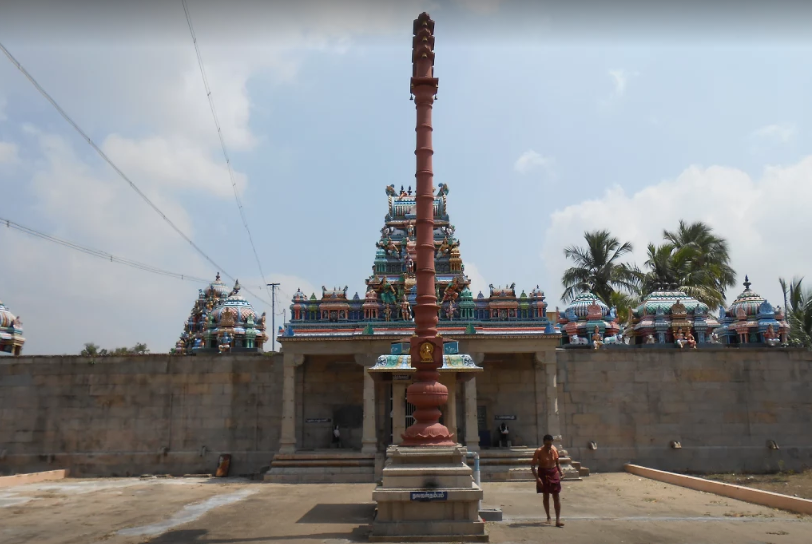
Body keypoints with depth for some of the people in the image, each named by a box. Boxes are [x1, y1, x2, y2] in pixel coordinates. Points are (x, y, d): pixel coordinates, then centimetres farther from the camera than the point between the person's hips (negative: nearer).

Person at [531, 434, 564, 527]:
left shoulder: (554, 450, -4)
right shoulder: (539, 451, -15)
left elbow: (557, 463, 10)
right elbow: (533, 465, -13)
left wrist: (560, 472, -5)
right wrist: (537, 478, -22)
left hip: (554, 473, 2)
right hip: (543, 474, -2)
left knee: (556, 496, -2)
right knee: (546, 496, 9)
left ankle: (558, 520, -2)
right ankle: (549, 517, 24)